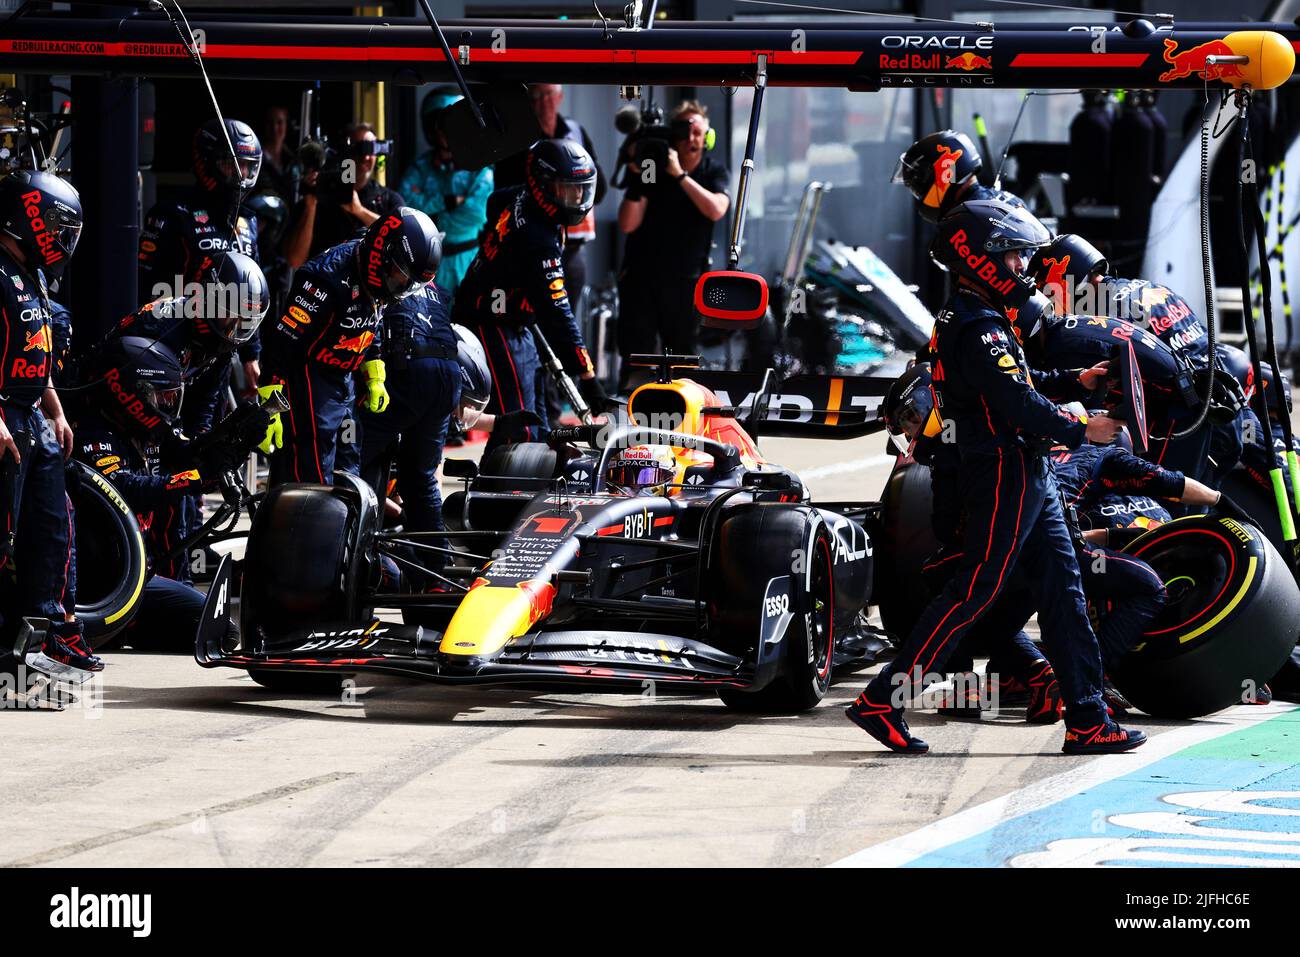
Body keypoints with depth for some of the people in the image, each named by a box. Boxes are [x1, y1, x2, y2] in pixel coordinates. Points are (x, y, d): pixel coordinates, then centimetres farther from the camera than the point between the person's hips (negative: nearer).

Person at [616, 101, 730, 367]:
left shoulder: (715, 172, 2)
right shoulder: (653, 168, -3)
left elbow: (716, 210, -20)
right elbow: (628, 224, -8)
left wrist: (680, 175, -23)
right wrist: (637, 180, -20)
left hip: (685, 280, 1)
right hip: (640, 276, -1)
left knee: (684, 352, 6)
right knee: (636, 355, -8)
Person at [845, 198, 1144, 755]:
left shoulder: (972, 319, 15)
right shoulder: (978, 329, -18)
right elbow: (1019, 404, -23)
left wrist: (1076, 380, 19)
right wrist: (1081, 431, -13)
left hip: (1027, 478, 10)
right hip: (1006, 477, -10)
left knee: (1063, 591, 9)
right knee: (972, 594, -8)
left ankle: (1087, 722, 10)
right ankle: (881, 702, -5)